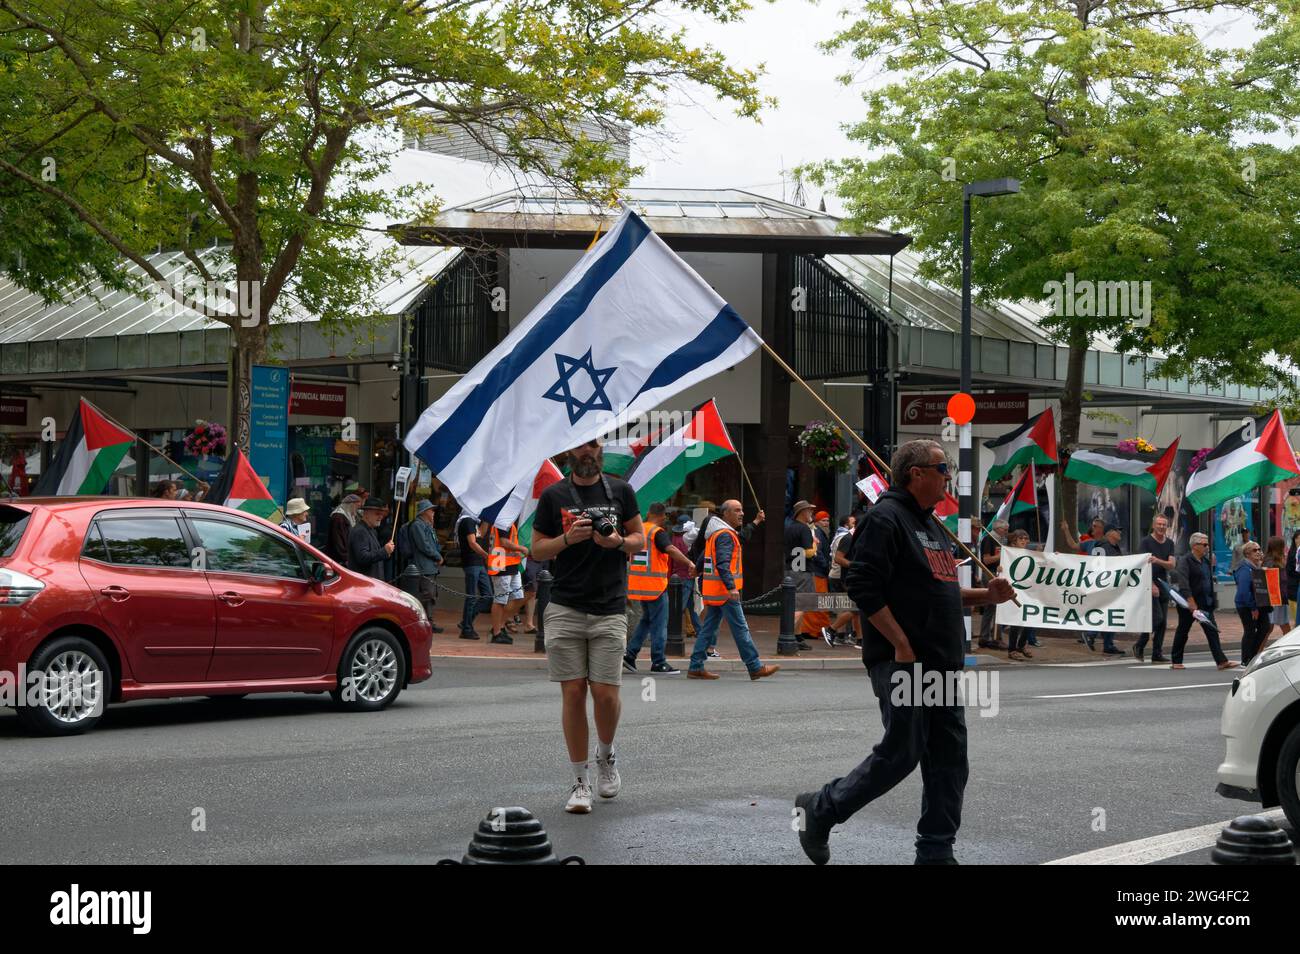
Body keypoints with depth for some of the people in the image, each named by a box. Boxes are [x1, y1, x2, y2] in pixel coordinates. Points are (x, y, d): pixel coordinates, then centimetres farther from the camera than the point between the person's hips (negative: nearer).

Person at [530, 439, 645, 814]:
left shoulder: (620, 490, 9)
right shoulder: (553, 495, 6)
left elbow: (640, 539, 14)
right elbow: (536, 549, 7)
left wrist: (619, 542, -8)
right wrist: (567, 538, -12)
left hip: (609, 610, 0)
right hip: (564, 610, 0)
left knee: (606, 694, -4)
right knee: (573, 692, -2)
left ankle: (606, 755, 26)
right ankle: (580, 781, 7)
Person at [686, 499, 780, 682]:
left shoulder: (715, 533, 18)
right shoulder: (725, 535, -14)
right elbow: (723, 564, -24)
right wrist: (731, 588, -31)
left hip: (713, 591, 10)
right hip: (723, 590, -10)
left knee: (709, 628, 10)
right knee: (740, 628, -6)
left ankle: (696, 668, 9)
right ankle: (755, 668, -3)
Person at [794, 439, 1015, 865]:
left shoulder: (930, 523, 19)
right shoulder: (886, 518, -10)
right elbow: (863, 587, -19)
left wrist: (986, 595, 9)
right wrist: (903, 646, -20)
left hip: (943, 665, 9)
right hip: (903, 664, -9)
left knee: (949, 761, 6)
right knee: (900, 755, -6)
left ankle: (936, 852, 13)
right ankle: (819, 810, 11)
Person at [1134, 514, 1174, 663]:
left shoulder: (1169, 543, 11)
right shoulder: (1146, 541, -5)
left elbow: (1171, 565, 0)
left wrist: (1157, 561, -21)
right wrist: (1151, 585, -19)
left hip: (1163, 585, 6)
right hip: (1150, 585, -6)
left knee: (1163, 622, 4)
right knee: (1157, 617, -15)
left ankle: (1156, 654, 10)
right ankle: (1139, 645, 3)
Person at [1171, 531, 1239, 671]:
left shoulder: (1205, 562, 13)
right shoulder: (1184, 561, -13)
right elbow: (1183, 585, -21)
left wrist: (1211, 601, 13)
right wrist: (1192, 606, -26)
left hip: (1205, 604, 7)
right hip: (1188, 603, -7)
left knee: (1212, 631, -1)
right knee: (1182, 632, 6)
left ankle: (1221, 661, -5)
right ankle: (1176, 662, 17)